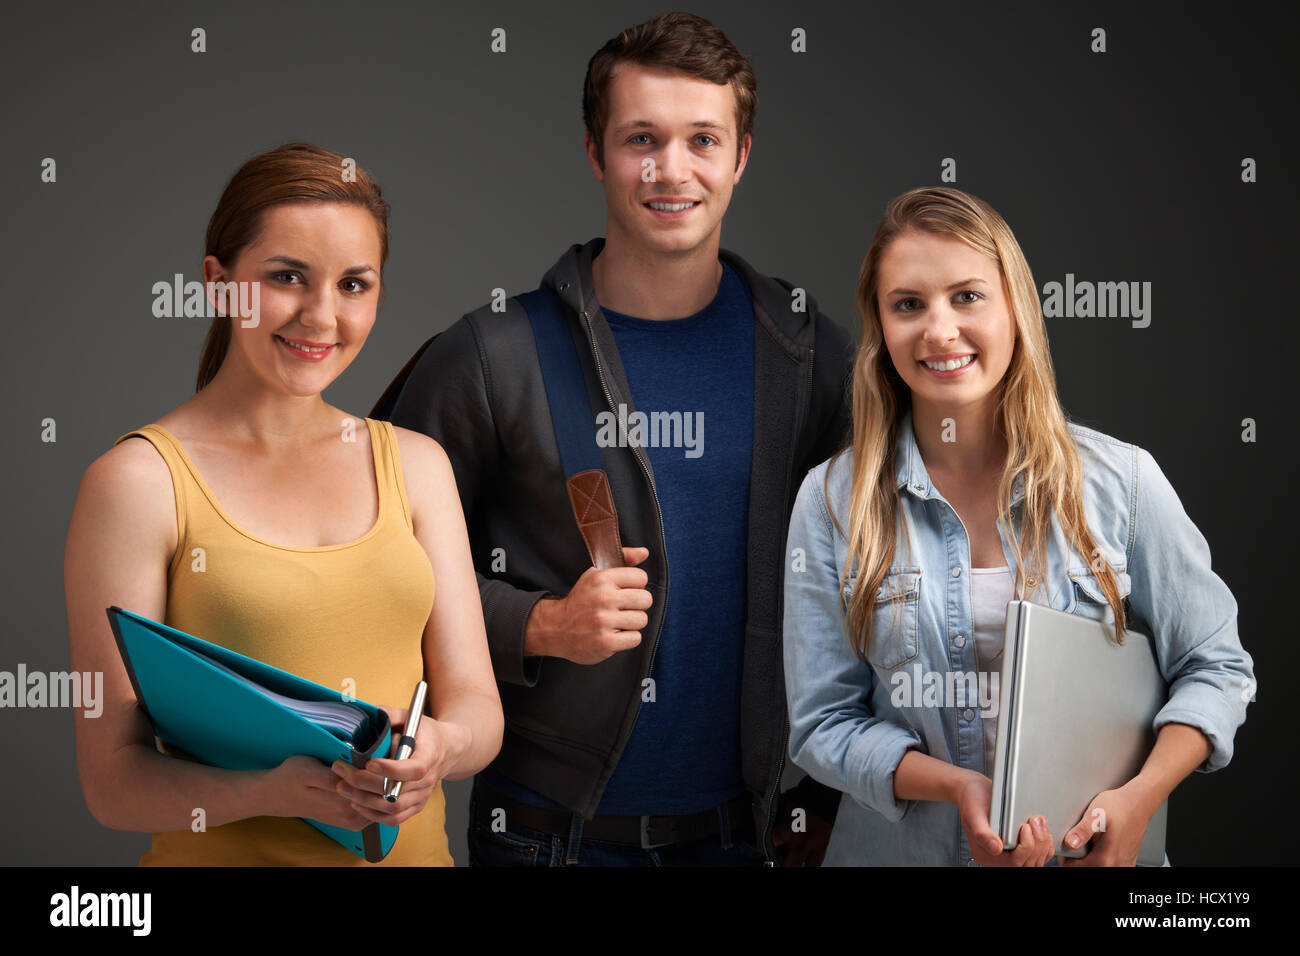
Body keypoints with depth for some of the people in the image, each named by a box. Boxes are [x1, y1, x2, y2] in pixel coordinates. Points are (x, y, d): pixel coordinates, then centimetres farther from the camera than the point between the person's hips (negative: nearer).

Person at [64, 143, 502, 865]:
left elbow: (478, 704, 5)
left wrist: (440, 746, -16)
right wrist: (268, 790, -24)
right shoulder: (138, 480, -5)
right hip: (226, 857, -4)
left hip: (414, 847, 4)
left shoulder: (415, 464, 9)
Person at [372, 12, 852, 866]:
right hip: (552, 827, -2)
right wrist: (538, 626, -18)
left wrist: (831, 797, 6)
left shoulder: (810, 355, 1)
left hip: (739, 825, 3)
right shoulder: (491, 357, -9)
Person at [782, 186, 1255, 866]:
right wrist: (958, 786, -23)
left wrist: (1140, 797, -17)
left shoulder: (1121, 480, -8)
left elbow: (1214, 667, -1)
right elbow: (823, 724, -8)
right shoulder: (832, 502, -9)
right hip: (900, 848, 0)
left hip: (1090, 850, 1)